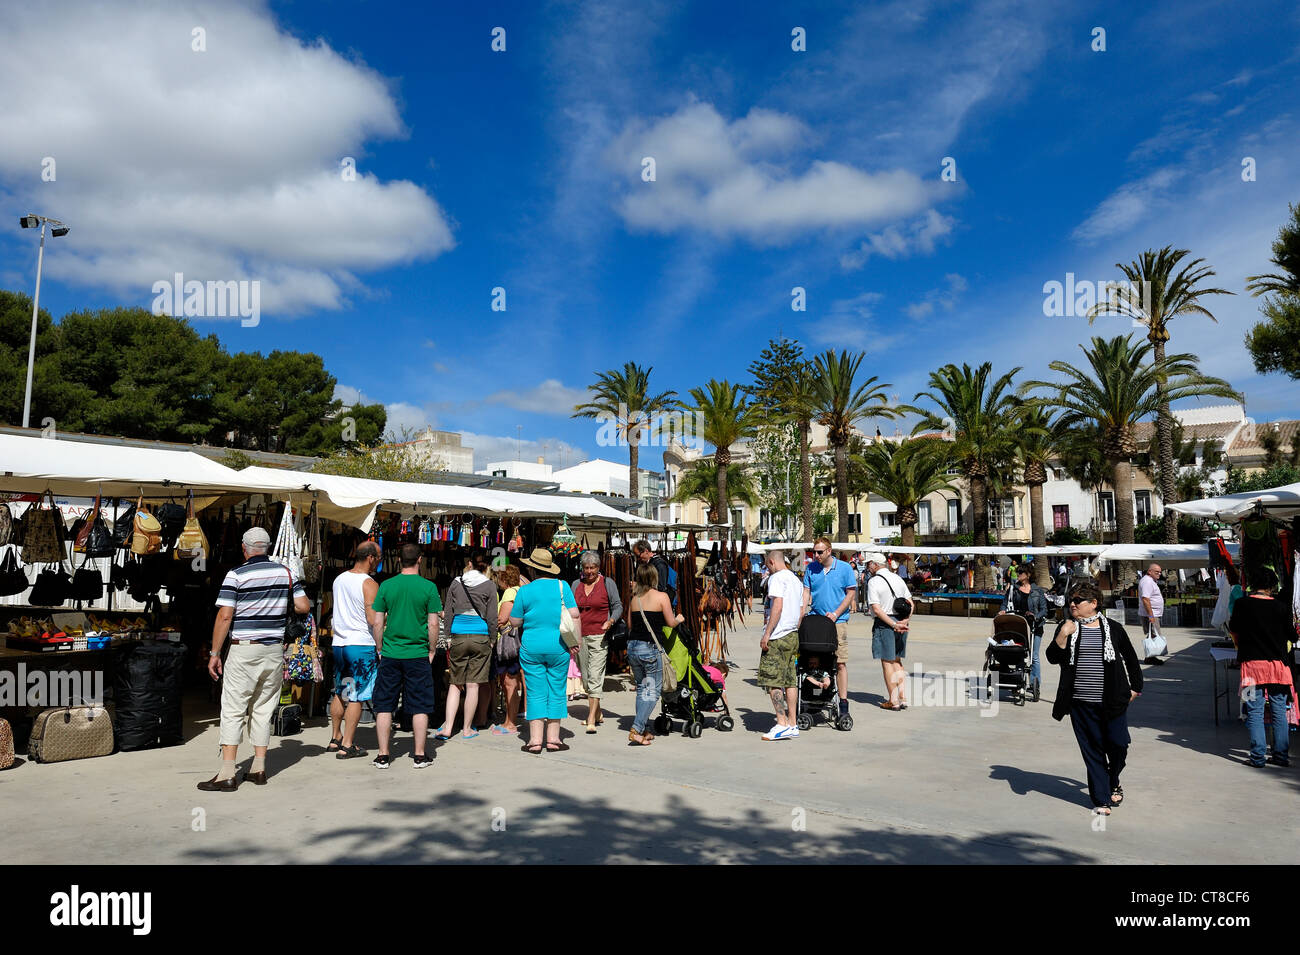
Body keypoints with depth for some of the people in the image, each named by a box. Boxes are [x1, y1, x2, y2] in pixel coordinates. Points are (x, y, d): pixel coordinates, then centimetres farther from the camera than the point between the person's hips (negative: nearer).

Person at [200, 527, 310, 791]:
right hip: (274, 650, 4)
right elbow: (304, 607, 4)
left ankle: (227, 774, 0)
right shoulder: (286, 573, 4)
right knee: (263, 711, 12)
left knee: (233, 711, 1)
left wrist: (215, 653, -5)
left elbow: (224, 616, -11)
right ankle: (259, 769, 16)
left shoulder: (236, 575, -8)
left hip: (244, 650, -4)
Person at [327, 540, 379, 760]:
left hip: (339, 643, 7)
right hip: (361, 645, -7)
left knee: (339, 693, 18)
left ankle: (335, 739, 27)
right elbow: (373, 620, -18)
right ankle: (347, 746, 3)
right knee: (356, 697, 0)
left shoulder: (339, 579, 9)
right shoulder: (369, 584, -14)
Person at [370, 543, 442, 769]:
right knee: (420, 707, 7)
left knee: (384, 706, 11)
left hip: (390, 655, 2)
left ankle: (383, 756, 15)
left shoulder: (386, 586, 0)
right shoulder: (428, 587, -5)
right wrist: (431, 650, 6)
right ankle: (420, 756, 12)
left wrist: (380, 649, 12)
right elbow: (433, 624, -6)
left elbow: (377, 622, 1)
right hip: (418, 655, -1)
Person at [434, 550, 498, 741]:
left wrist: (449, 637, 14)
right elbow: (492, 618, -2)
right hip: (480, 637, -2)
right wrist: (492, 640, 8)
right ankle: (467, 729, 10)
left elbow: (448, 614, 7)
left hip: (458, 637, 2)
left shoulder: (455, 583, 5)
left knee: (455, 684, 10)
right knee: (473, 685, 3)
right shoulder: (489, 586, -1)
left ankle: (447, 727, 4)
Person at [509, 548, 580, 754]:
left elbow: (514, 621, 2)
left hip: (531, 646, 0)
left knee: (536, 693, 5)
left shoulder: (525, 591, -3)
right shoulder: (562, 586, -1)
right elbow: (574, 614, -5)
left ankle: (535, 740, 6)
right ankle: (553, 739, 11)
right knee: (556, 691, 8)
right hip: (558, 647, 0)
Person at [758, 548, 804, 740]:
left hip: (778, 636, -9)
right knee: (790, 681, 9)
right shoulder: (796, 579, 18)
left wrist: (767, 634, -19)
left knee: (773, 681, -6)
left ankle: (782, 724, -9)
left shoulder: (777, 577, -8)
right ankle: (793, 724, 11)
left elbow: (778, 606, -19)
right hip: (793, 635, 9)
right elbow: (801, 611, 20)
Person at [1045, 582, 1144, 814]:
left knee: (1118, 744, 0)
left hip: (1112, 701, 0)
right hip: (1081, 702, 0)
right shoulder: (1066, 627, 4)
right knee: (1092, 749, 4)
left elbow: (1131, 658, 15)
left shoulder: (1113, 628, 3)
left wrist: (1136, 687, 15)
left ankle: (1113, 783, 30)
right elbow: (1053, 658, -4)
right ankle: (1101, 799, 15)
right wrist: (1063, 635, -16)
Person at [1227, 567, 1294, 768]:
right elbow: (1292, 635, 6)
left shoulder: (1243, 604, -4)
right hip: (1278, 663, 2)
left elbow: (1234, 631, 8)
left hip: (1252, 663, -2)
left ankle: (1258, 757, -1)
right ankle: (1281, 755, 15)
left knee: (1255, 712, 1)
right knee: (1279, 712, 11)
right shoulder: (1281, 607, -1)